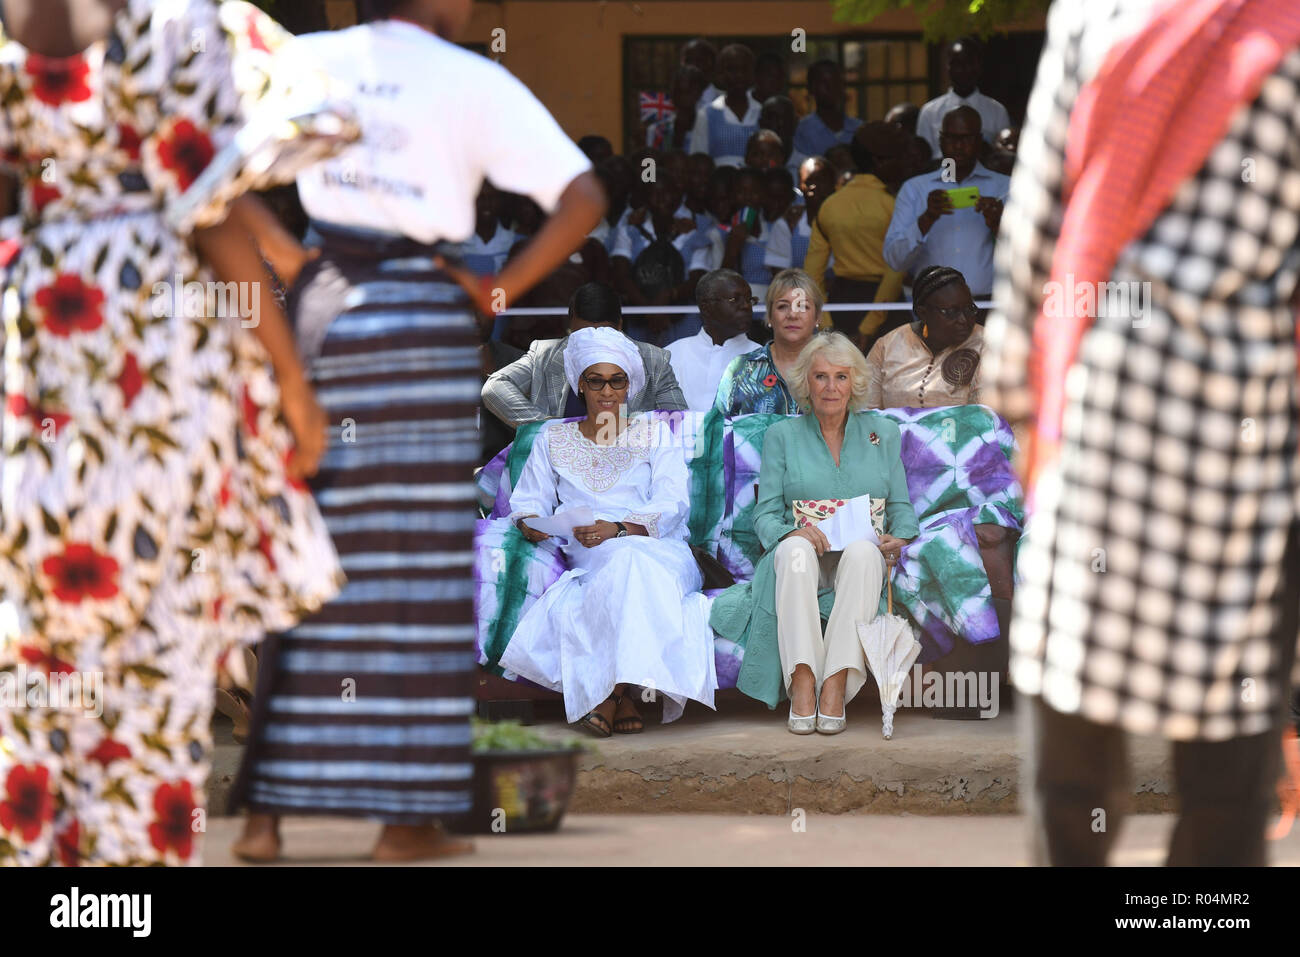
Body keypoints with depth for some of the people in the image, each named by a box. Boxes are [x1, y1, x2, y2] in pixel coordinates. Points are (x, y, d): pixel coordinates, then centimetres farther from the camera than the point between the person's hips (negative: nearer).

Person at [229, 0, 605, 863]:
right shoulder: (473, 81, -2)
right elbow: (583, 201, -9)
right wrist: (500, 292, -2)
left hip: (309, 325, 3)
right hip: (421, 323, -3)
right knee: (416, 570, 2)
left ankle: (264, 813, 6)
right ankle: (406, 816, 3)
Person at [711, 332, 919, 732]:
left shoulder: (882, 433, 16)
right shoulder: (782, 436, 13)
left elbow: (901, 507, 14)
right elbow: (765, 515, 5)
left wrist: (899, 538, -9)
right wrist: (792, 532, -18)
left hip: (862, 560, 0)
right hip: (800, 564, 0)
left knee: (863, 551, -37)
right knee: (796, 549, -37)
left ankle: (836, 685, -44)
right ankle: (802, 685, -45)